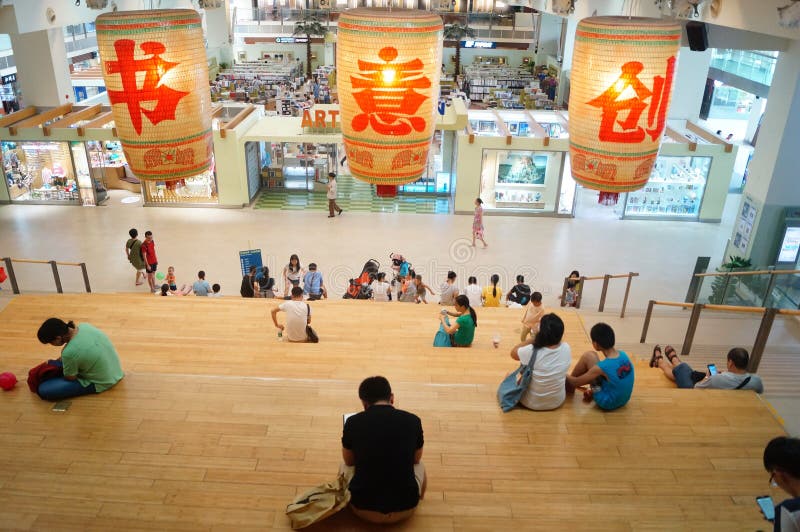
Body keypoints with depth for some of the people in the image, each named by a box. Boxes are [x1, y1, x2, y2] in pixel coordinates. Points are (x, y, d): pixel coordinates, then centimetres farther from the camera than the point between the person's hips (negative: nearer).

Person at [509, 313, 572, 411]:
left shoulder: (531, 351, -31)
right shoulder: (566, 349, -18)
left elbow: (513, 352, -9)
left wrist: (533, 338, -12)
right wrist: (537, 338, -4)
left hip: (531, 403, -3)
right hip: (557, 401, 3)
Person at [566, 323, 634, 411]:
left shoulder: (602, 367, -28)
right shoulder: (623, 355, -9)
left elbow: (576, 382, -15)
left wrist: (565, 376, 6)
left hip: (607, 402, -7)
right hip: (623, 399, 7)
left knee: (588, 356, -4)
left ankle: (568, 385, 17)